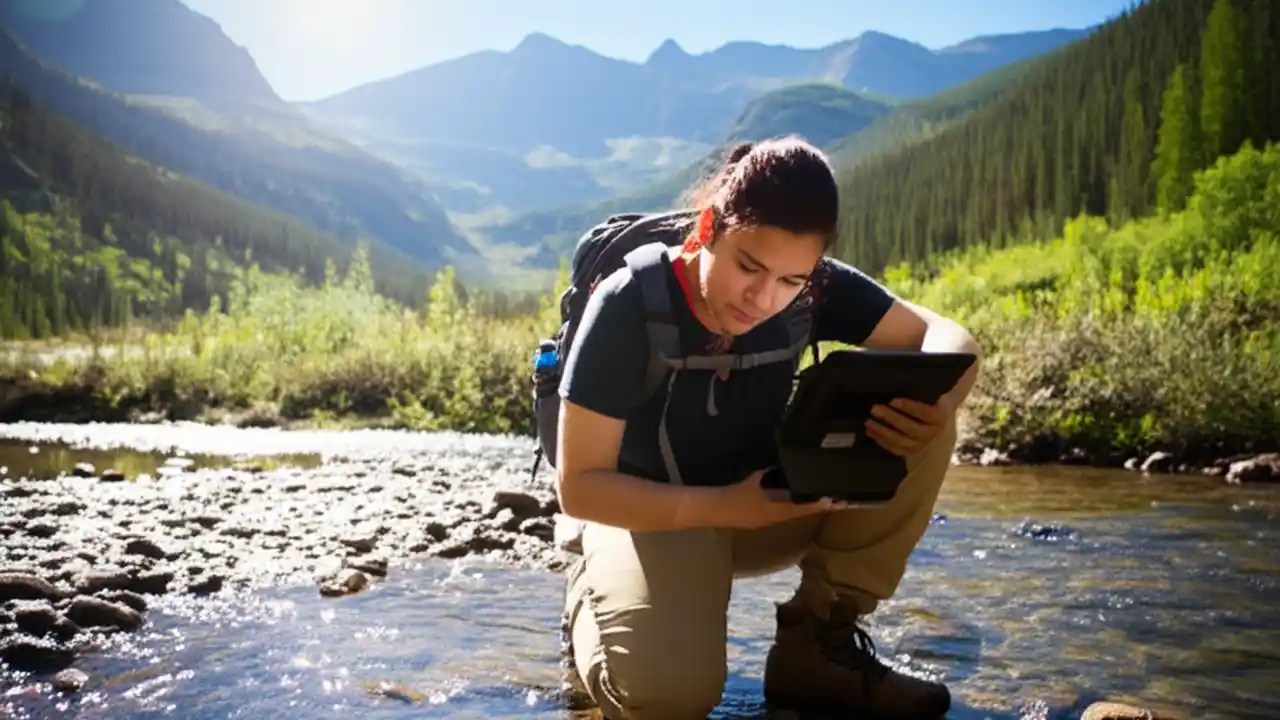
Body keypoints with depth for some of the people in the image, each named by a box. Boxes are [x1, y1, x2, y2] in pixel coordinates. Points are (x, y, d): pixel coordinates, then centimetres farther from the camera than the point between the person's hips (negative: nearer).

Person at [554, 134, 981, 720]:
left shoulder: (816, 289, -15)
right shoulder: (626, 306, -25)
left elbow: (948, 338, -11)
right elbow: (578, 484, -23)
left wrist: (934, 403, -36)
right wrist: (725, 506, -35)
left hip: (770, 502, 5)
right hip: (653, 512, -4)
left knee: (907, 420, -19)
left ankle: (817, 642, -8)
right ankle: (595, 597, 4)